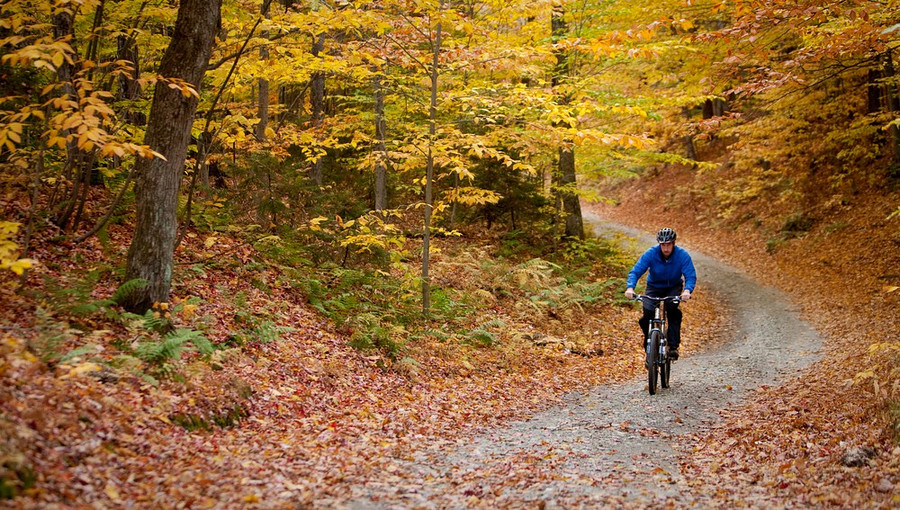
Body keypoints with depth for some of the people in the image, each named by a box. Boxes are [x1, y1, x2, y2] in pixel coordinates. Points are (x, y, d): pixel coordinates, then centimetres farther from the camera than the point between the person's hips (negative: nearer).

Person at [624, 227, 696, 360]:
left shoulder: (682, 255, -22)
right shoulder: (651, 254, -23)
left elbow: (691, 275, -28)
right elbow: (635, 271, -28)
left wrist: (687, 290, -50)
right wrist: (630, 287, -47)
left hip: (674, 288, -1)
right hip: (654, 287, 1)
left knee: (672, 310, -30)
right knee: (647, 314, -19)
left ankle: (673, 346, -20)